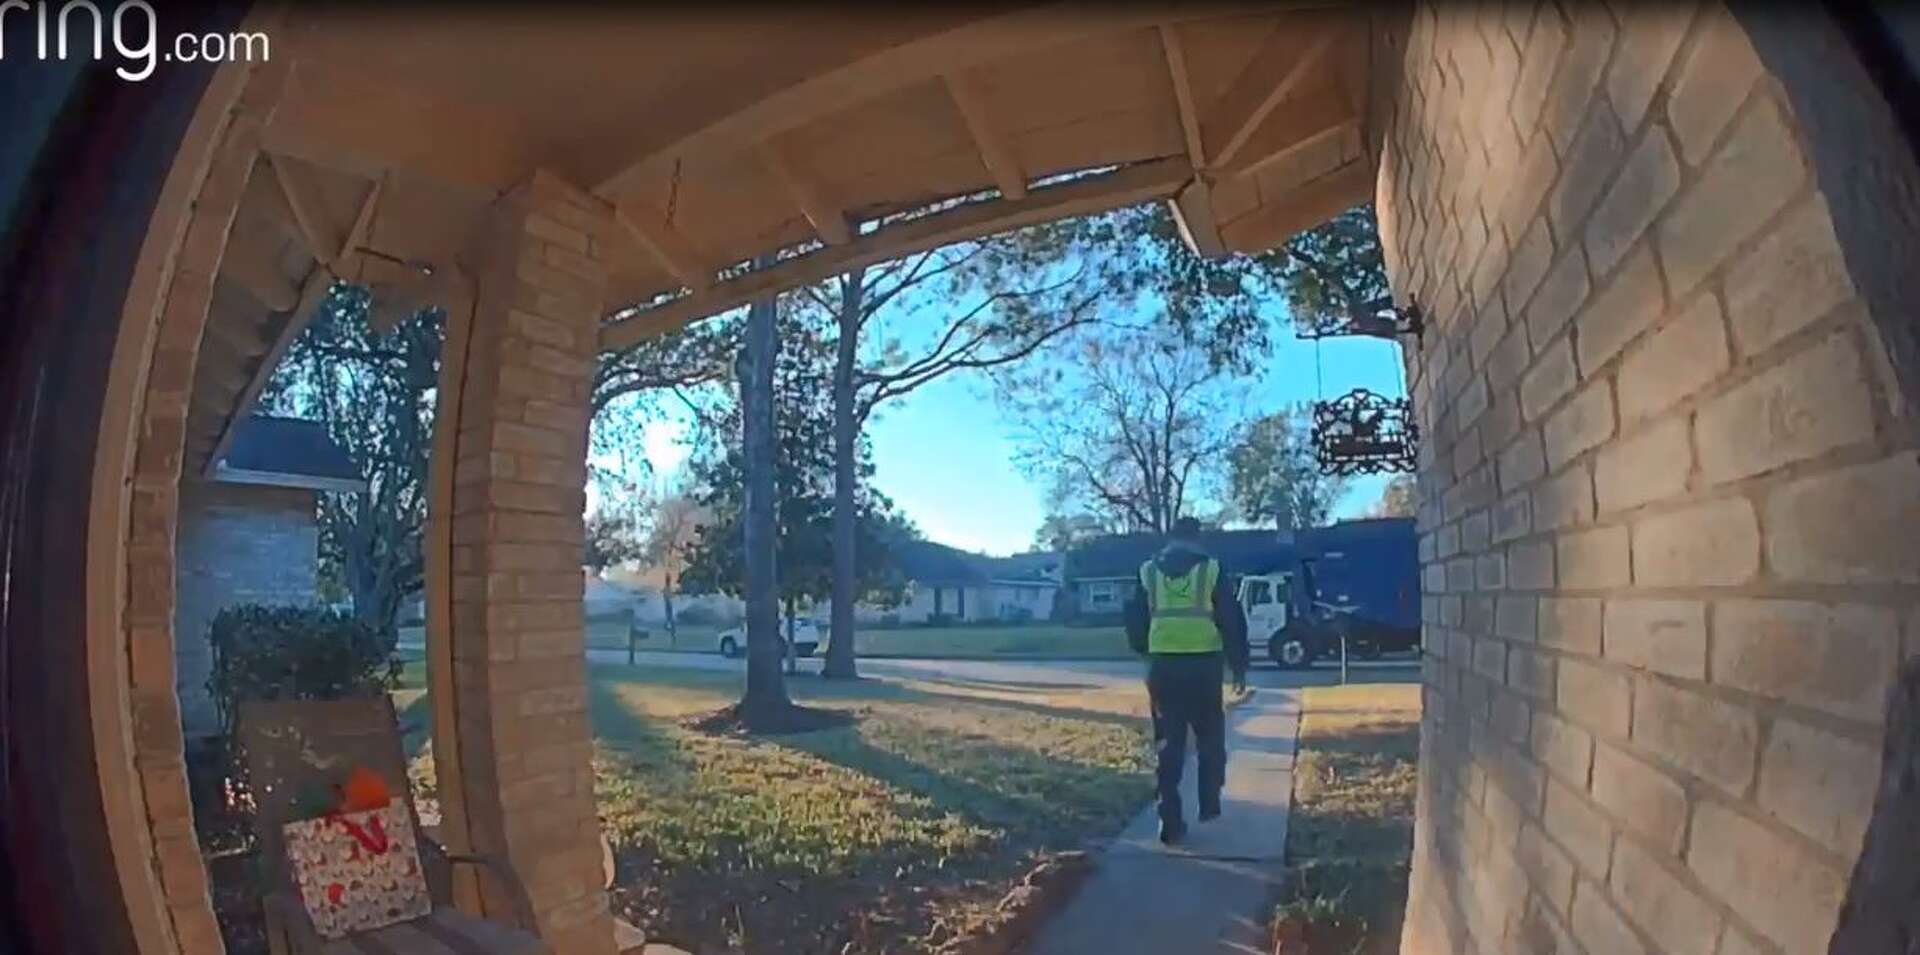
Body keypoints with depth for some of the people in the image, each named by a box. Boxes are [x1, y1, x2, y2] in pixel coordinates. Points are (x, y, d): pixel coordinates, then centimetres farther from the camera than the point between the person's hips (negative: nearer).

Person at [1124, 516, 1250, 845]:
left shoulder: (1148, 572, 7)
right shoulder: (1211, 569, 0)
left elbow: (1135, 622, 11)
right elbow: (1232, 620, 1)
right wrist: (1238, 666, 10)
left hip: (1163, 665, 2)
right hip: (1204, 664, -2)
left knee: (1169, 743, 7)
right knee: (1210, 737, 19)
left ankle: (1171, 822, 6)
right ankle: (1209, 804, 23)